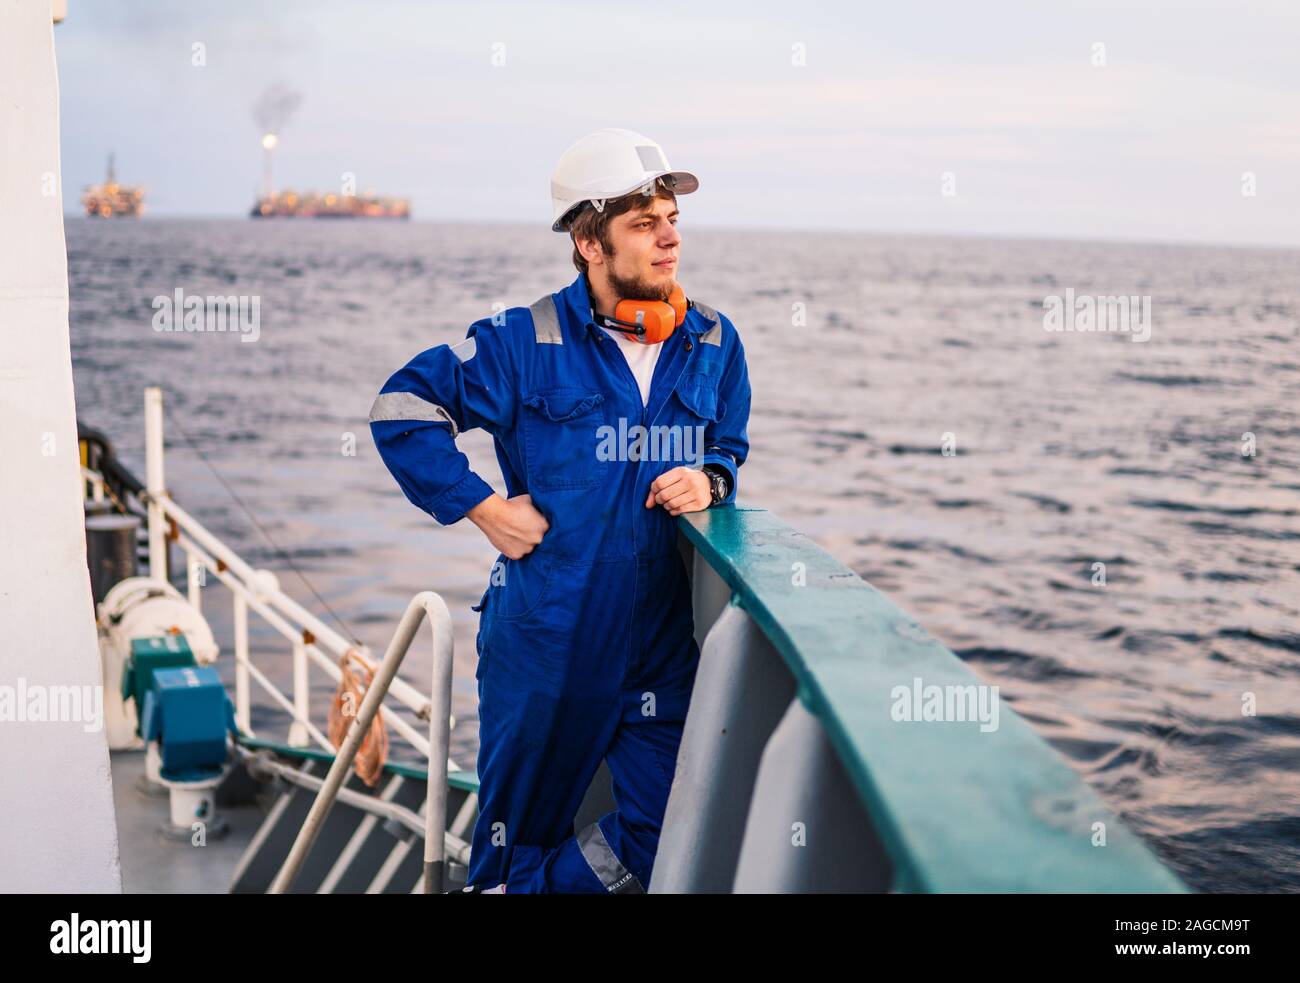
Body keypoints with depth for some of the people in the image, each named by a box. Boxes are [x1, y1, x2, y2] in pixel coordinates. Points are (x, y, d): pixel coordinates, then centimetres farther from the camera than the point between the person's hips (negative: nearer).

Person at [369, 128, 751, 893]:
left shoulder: (714, 345, 4)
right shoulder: (528, 343, -9)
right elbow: (403, 407, -5)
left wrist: (709, 481, -6)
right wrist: (483, 507, -9)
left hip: (664, 642, 4)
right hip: (544, 639, -3)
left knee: (668, 837, 5)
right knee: (520, 832, 13)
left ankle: (531, 884, 30)